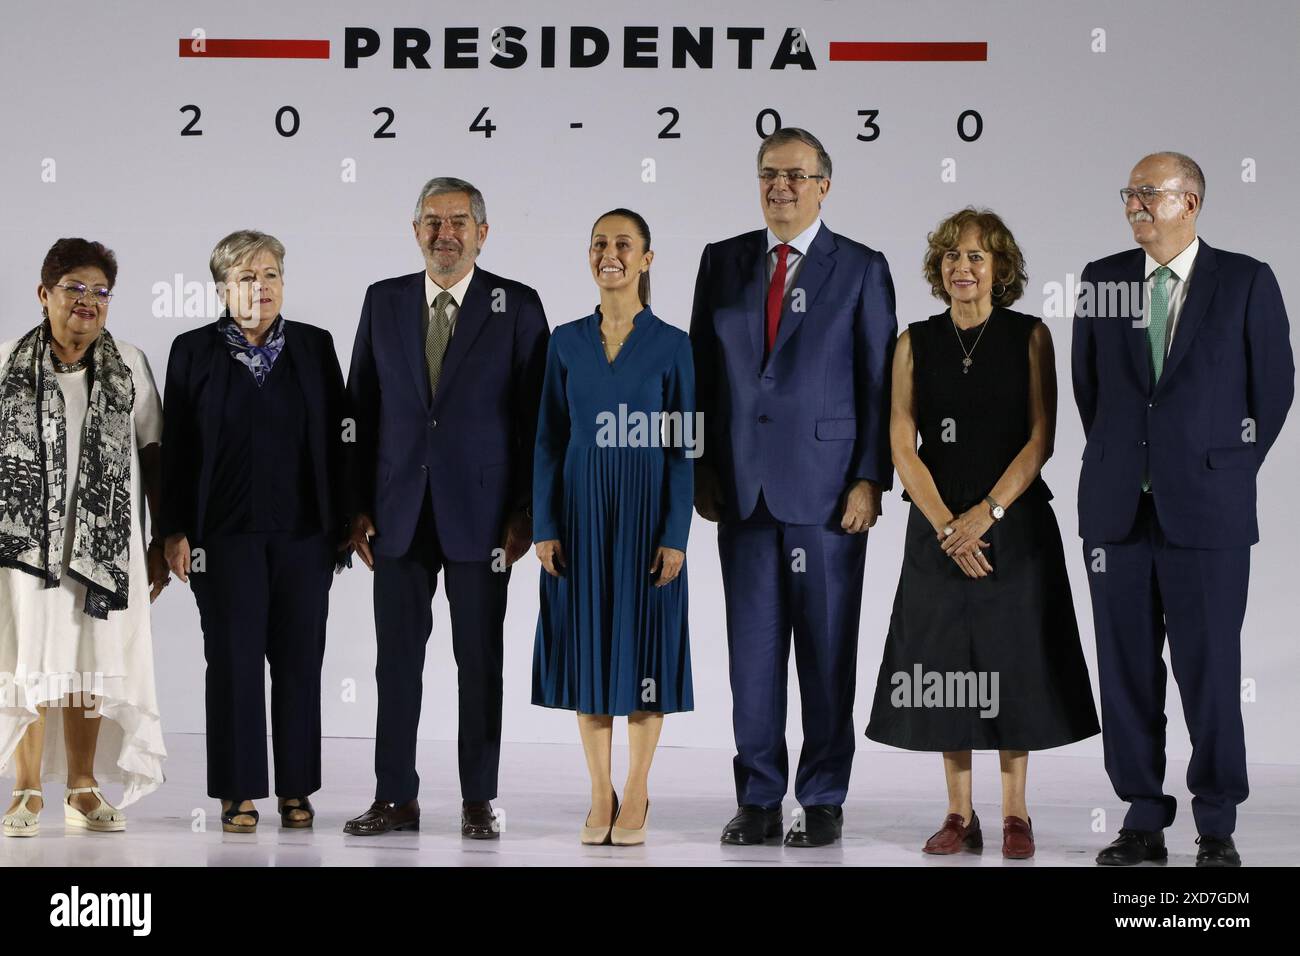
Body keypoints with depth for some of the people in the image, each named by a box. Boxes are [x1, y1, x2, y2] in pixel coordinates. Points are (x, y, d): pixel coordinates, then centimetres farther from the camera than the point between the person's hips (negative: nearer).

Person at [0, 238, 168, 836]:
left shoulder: (129, 366, 7)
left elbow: (152, 455, 8)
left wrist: (160, 540, 6)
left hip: (104, 541, 1)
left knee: (91, 663, 5)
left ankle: (83, 789, 15)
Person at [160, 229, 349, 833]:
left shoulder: (315, 347, 8)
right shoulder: (194, 351, 4)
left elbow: (336, 438, 7)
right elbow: (176, 447, 2)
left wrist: (342, 522, 3)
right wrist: (176, 531, -3)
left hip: (303, 531, 1)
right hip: (226, 531, -1)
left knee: (298, 659, 3)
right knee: (234, 659, 0)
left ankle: (297, 789, 12)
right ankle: (238, 793, 7)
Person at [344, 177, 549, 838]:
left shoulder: (517, 306, 0)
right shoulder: (384, 302, 8)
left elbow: (536, 415, -1)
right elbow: (361, 409, 8)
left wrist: (525, 511, -7)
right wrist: (358, 505, 3)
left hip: (480, 512, -2)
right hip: (399, 511, 3)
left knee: (480, 662, 4)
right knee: (396, 659, 5)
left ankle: (478, 801, 12)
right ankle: (396, 797, 13)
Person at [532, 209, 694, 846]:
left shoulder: (671, 345, -2)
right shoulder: (567, 342, 5)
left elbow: (681, 447, -4)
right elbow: (549, 440, 5)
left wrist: (674, 536, -10)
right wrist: (545, 527, -2)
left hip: (645, 510, -2)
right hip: (581, 508, 2)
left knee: (643, 639, 2)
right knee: (587, 642, 5)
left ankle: (636, 795, 12)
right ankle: (600, 795, 15)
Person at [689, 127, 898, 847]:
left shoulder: (862, 270, 2)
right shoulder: (723, 262, 11)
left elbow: (880, 383, -1)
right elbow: (702, 371, 12)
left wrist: (870, 481, -8)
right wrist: (702, 468, 5)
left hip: (826, 487, -3)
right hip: (743, 488, 3)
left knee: (828, 649, 2)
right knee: (752, 646, 5)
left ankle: (824, 801, 12)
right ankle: (758, 800, 12)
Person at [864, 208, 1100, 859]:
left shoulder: (1029, 336, 1)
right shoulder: (915, 343, 4)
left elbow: (1041, 438, -4)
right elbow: (902, 446, -1)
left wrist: (987, 512, -14)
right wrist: (948, 525, -11)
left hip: (1015, 523, -1)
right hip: (938, 526, 2)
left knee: (1011, 662, 1)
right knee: (947, 664, 3)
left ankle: (1015, 815, 9)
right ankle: (960, 815, 10)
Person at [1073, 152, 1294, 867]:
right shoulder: (1102, 279, 7)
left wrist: (1232, 468, 4)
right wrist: (1120, 459, 13)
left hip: (1206, 510, -3)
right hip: (1118, 508, 3)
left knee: (1209, 669, 0)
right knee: (1126, 670, 6)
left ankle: (1217, 828, 11)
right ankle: (1143, 821, 16)